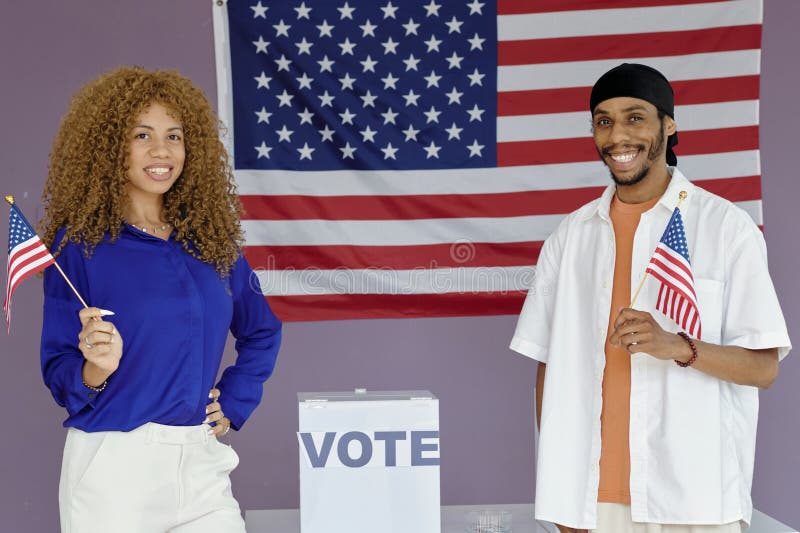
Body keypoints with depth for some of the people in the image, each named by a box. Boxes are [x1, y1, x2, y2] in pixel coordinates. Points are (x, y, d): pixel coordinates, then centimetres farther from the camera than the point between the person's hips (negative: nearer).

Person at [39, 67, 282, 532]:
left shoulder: (212, 240, 6)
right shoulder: (80, 244, -6)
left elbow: (263, 332, 19)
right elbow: (60, 377, -5)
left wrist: (233, 406, 9)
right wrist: (95, 368, -25)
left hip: (200, 462, 4)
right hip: (113, 464, -3)